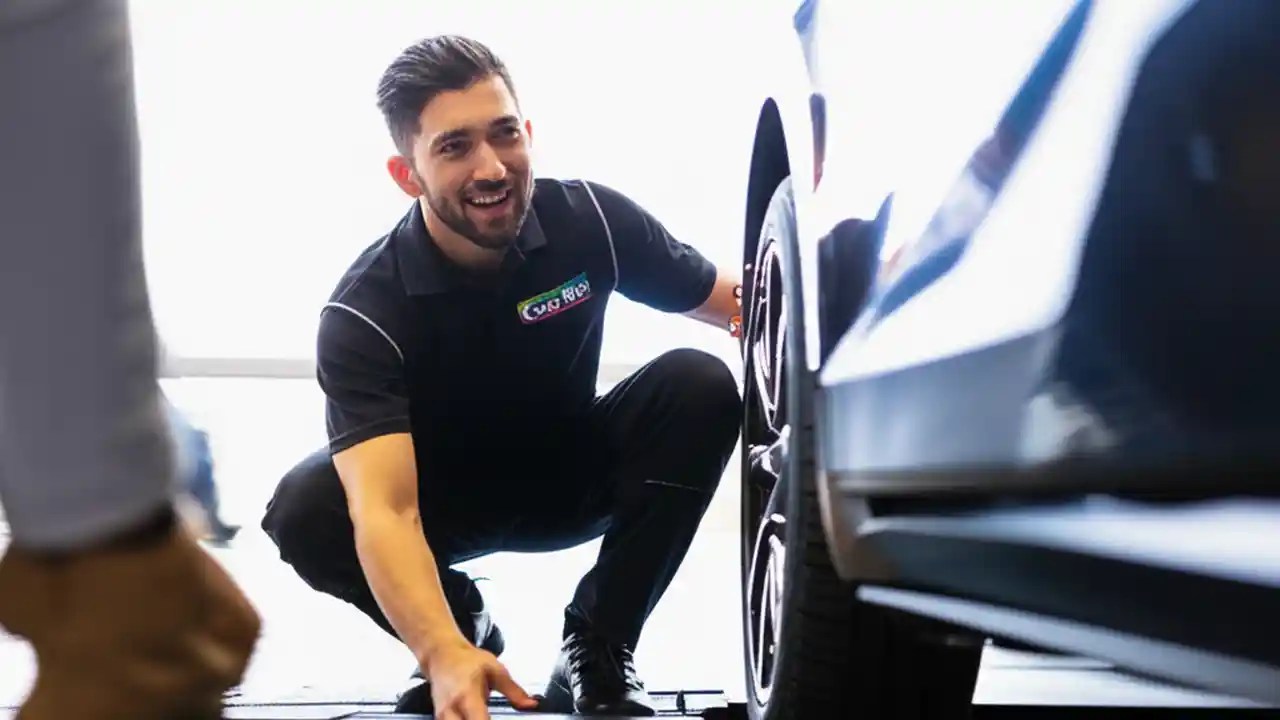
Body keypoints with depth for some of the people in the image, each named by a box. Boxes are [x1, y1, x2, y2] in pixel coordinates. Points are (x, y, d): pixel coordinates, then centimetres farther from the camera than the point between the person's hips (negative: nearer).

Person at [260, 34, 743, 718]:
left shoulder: (590, 218, -21)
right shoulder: (365, 309, -30)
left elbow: (732, 300, -6)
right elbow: (384, 509, -42)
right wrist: (443, 653, -61)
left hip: (572, 476, 2)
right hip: (442, 497, -2)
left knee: (700, 386, -25)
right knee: (305, 511, -32)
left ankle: (597, 651, -12)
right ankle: (465, 630, -1)